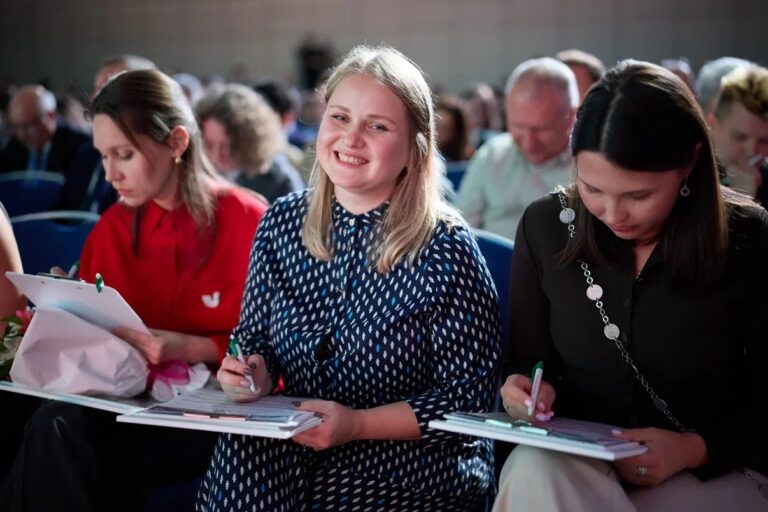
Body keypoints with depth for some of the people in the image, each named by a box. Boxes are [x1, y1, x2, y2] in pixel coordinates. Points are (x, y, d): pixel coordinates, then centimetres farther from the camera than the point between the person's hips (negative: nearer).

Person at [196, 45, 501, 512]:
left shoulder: (445, 249, -12)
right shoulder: (283, 222, 3)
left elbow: (468, 395, -10)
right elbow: (257, 337, 13)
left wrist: (358, 425, -19)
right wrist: (256, 376, -10)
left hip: (414, 459, -4)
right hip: (295, 443, 4)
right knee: (240, 449, -28)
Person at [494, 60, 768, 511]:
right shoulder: (548, 226, -1)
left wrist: (696, 449, -18)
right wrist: (527, 386, -13)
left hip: (713, 471, -2)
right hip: (573, 462, 2)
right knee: (533, 469, -34)